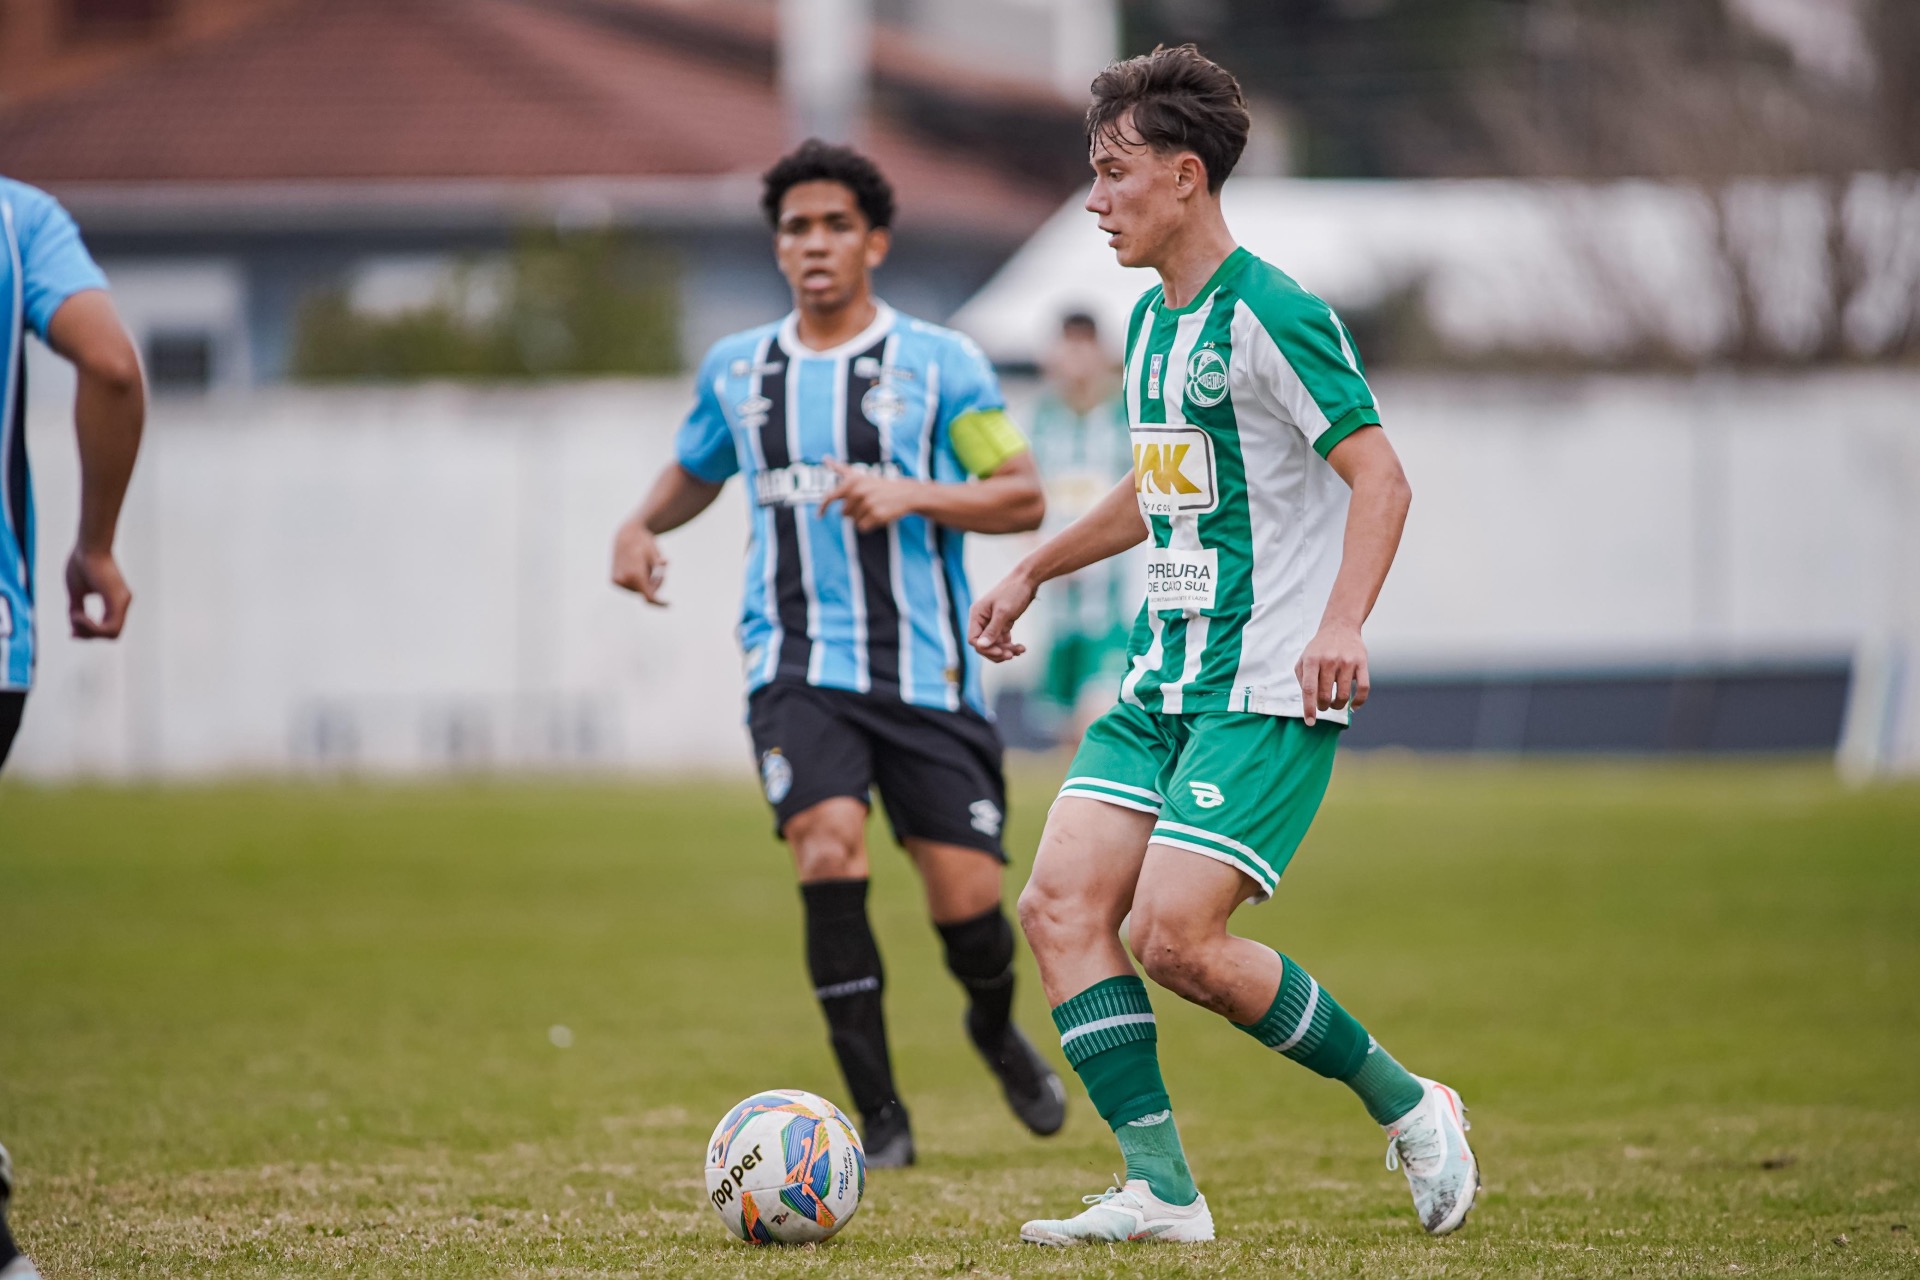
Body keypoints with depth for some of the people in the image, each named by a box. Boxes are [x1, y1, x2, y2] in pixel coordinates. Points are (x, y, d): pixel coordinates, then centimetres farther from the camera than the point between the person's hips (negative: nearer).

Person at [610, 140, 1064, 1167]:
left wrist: (912, 496, -17)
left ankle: (997, 1033, 35)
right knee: (829, 851, -23)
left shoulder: (939, 363, 1)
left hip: (926, 671, -1)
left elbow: (1024, 498, -2)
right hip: (797, 668, 1)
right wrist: (642, 525, 7)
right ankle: (880, 1120, -14)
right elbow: (693, 474, 29)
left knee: (964, 896, -3)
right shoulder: (735, 371, 11)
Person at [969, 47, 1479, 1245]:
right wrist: (1033, 571, 34)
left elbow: (1381, 477, -19)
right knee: (1062, 902, -5)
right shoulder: (1153, 322, 15)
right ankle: (1162, 1189, -4)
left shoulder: (1272, 316, -13)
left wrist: (1342, 622, -32)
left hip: (1267, 693, -9)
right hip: (1163, 683, 9)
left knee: (1175, 936, -16)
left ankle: (1409, 1107, 3)